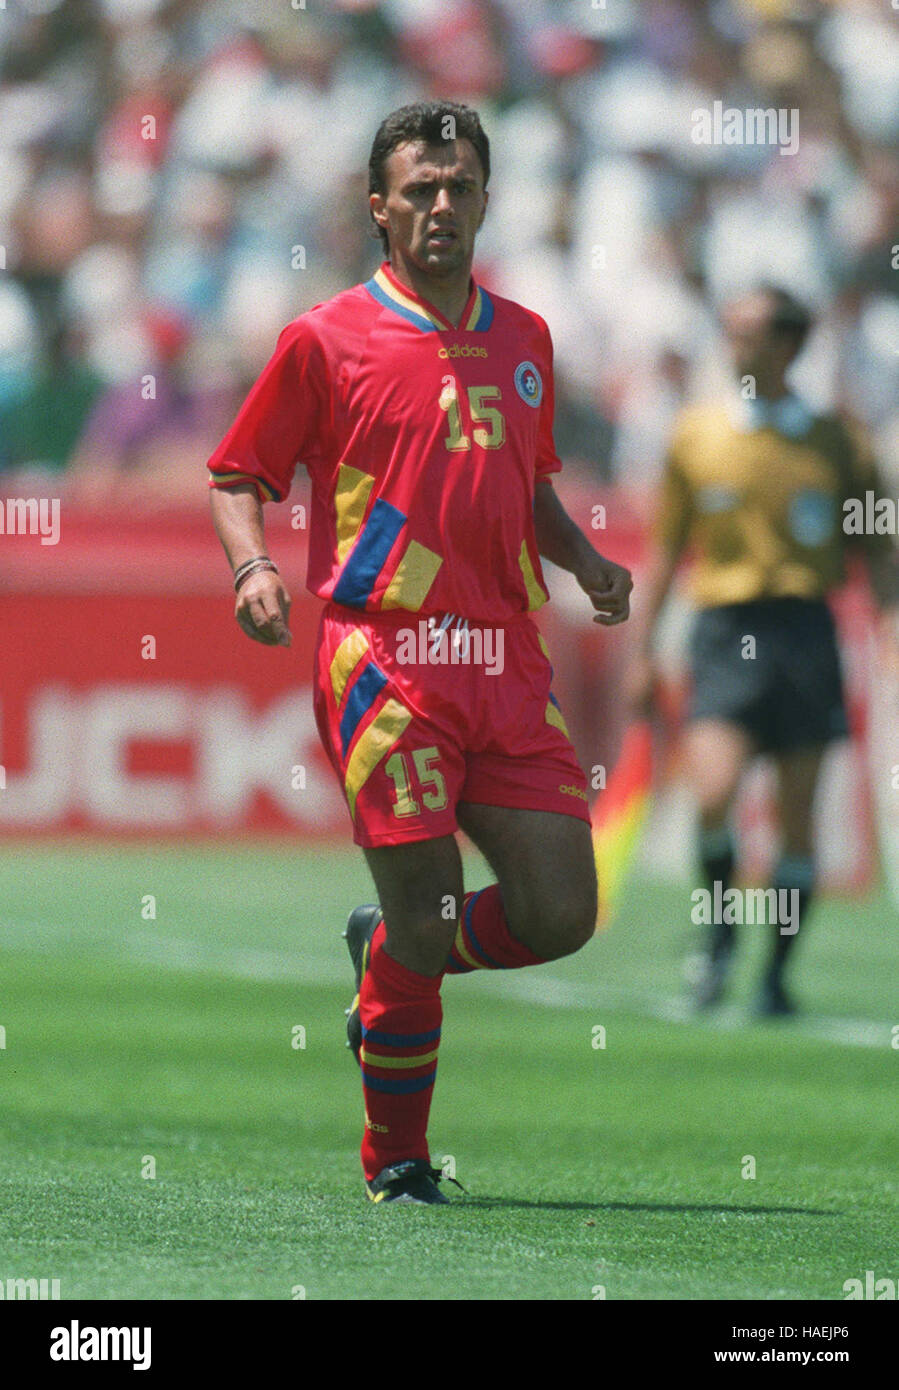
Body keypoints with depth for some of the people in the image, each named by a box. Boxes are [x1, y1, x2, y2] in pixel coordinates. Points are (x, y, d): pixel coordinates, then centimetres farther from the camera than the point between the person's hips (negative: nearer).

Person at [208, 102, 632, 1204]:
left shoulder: (525, 340, 17)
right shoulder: (327, 340, 1)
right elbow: (237, 477, 6)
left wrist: (585, 561, 11)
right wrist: (253, 569, -13)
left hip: (510, 666, 5)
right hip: (384, 660, -5)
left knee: (559, 916, -4)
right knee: (424, 919, -8)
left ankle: (388, 954, 28)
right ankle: (394, 1162, 12)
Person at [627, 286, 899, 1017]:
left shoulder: (833, 440, 7)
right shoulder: (696, 432, 9)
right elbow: (668, 545, 14)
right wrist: (644, 649, 11)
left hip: (804, 624, 0)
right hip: (725, 626, 0)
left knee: (797, 817, 1)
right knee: (713, 793, -20)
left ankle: (779, 972, 14)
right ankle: (722, 926, 5)